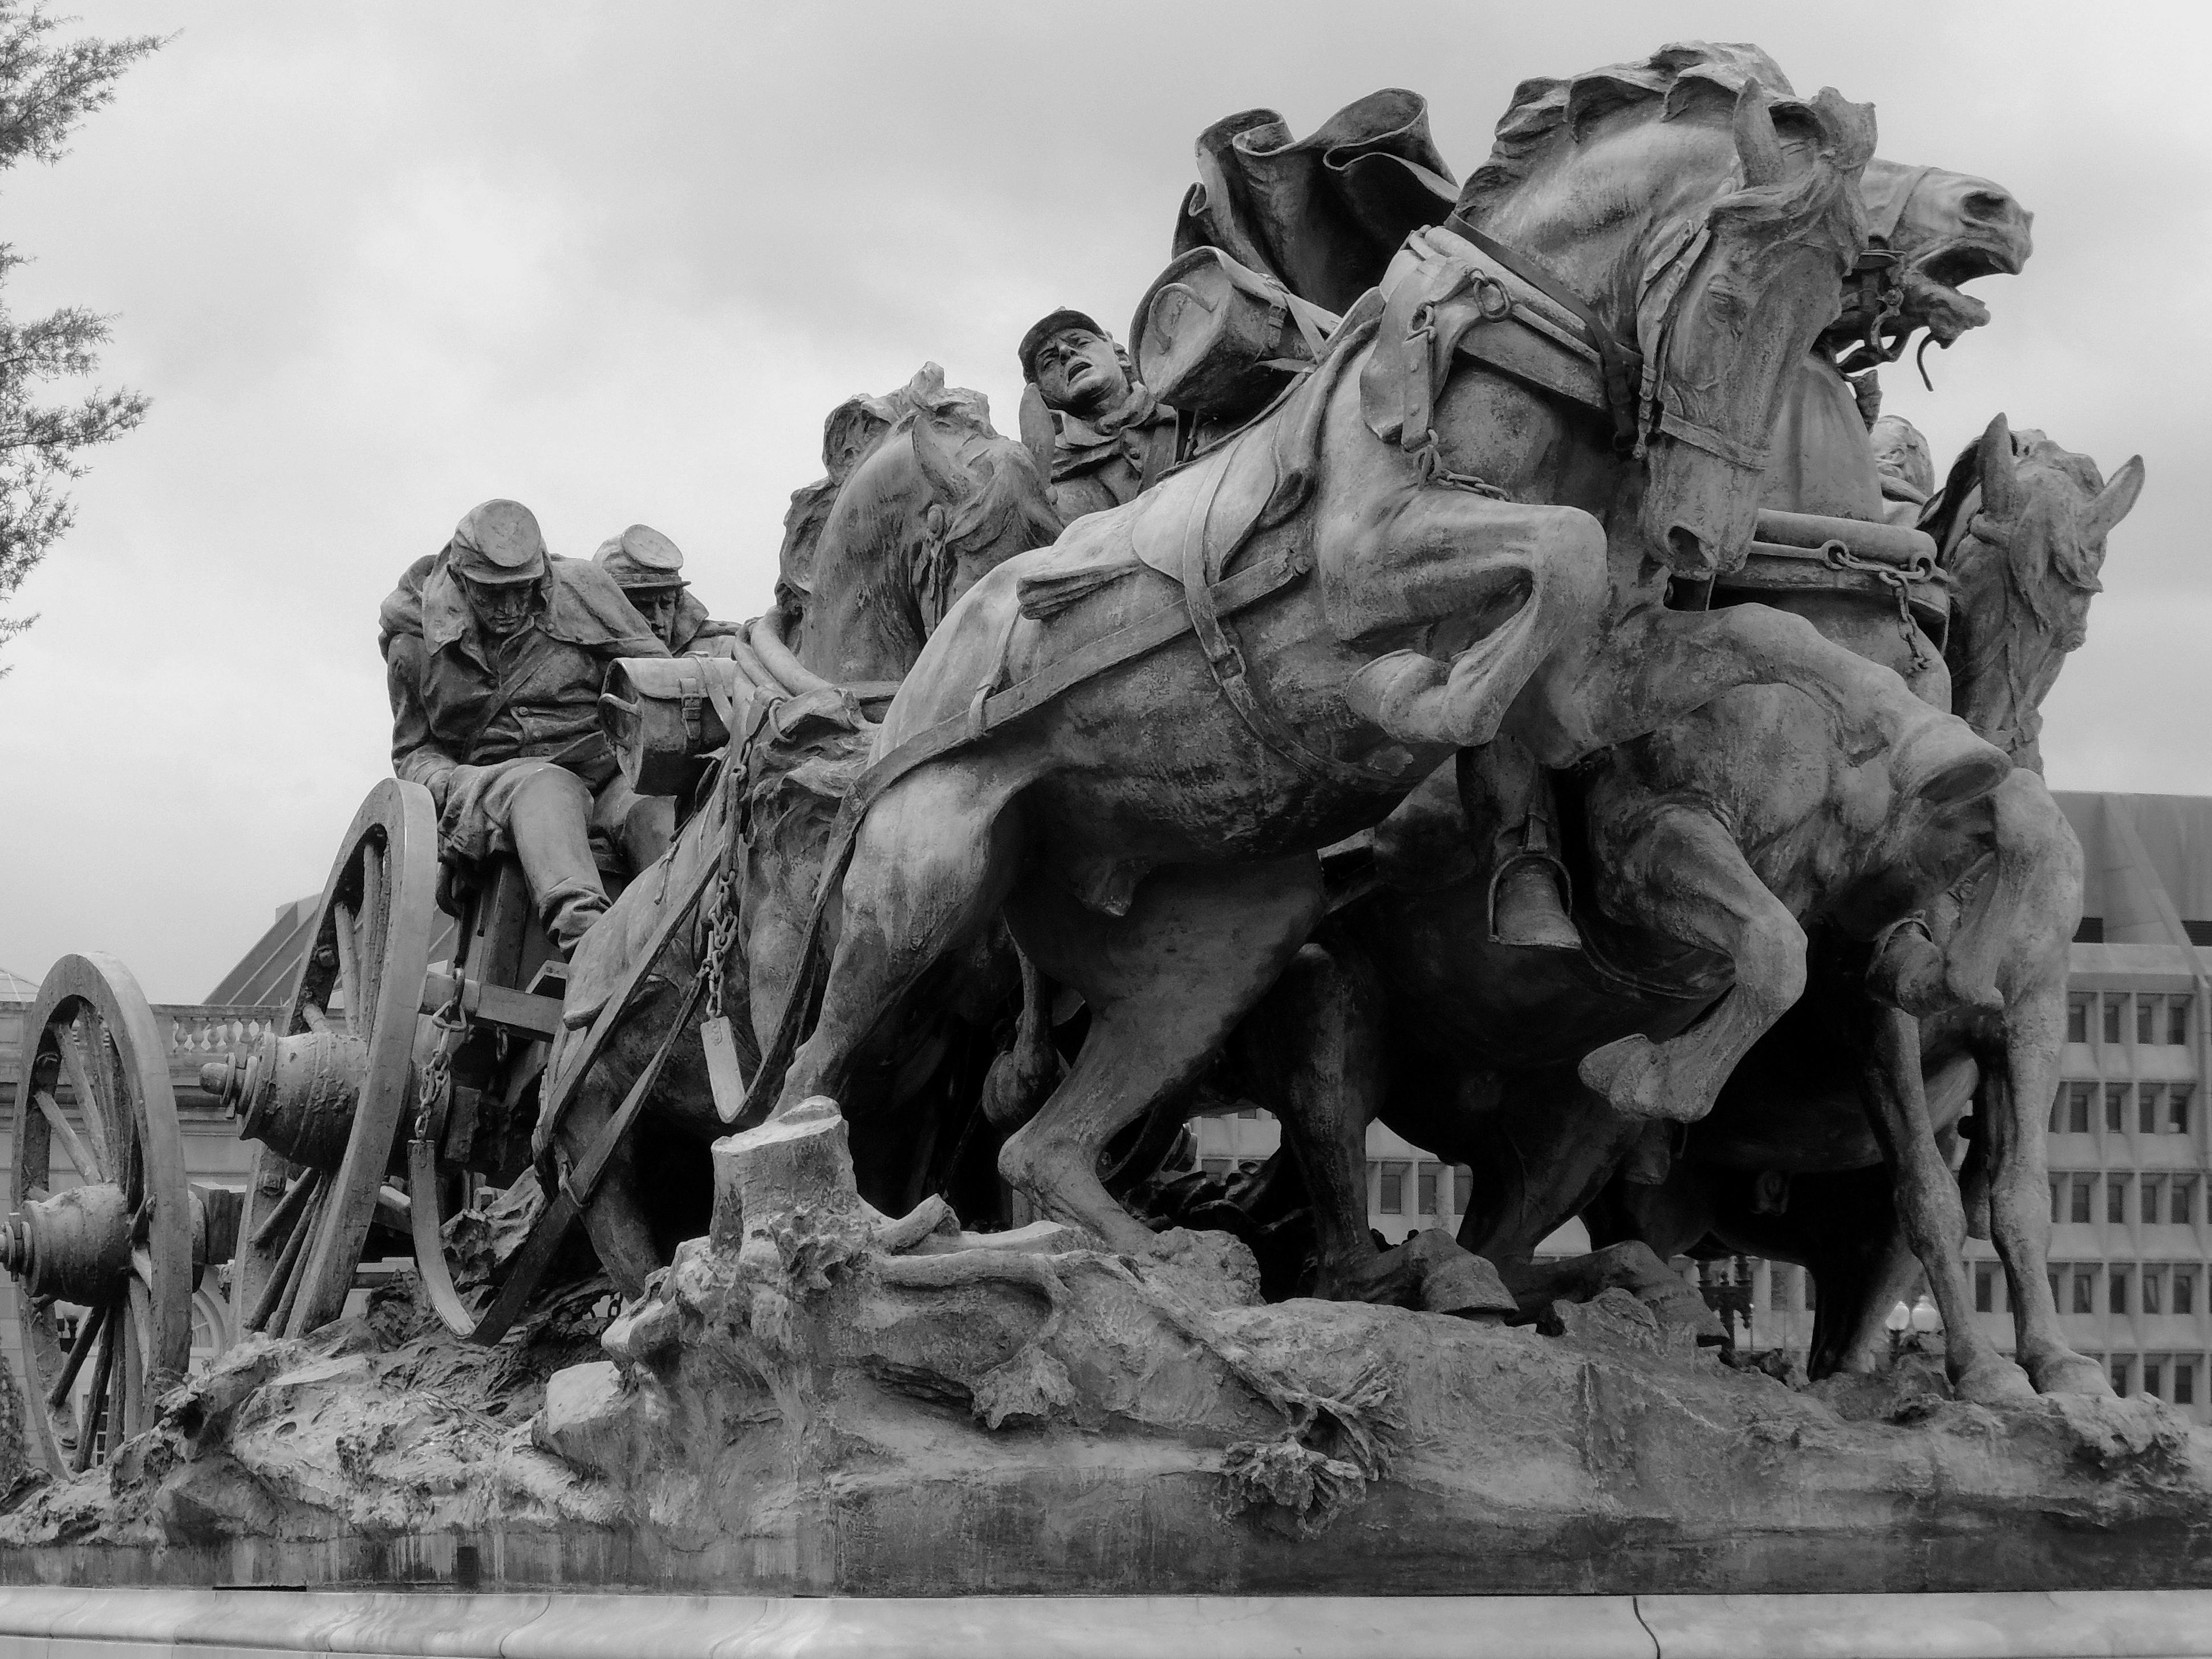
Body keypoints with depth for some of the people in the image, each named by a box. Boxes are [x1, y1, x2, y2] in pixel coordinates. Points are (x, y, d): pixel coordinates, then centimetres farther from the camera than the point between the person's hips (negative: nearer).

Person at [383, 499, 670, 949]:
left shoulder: (579, 592, 5)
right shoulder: (418, 643, 6)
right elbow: (413, 753, 16)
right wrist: (453, 784, -7)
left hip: (601, 774, 2)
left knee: (657, 813, -34)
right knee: (545, 788, -39)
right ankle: (579, 924, -65)